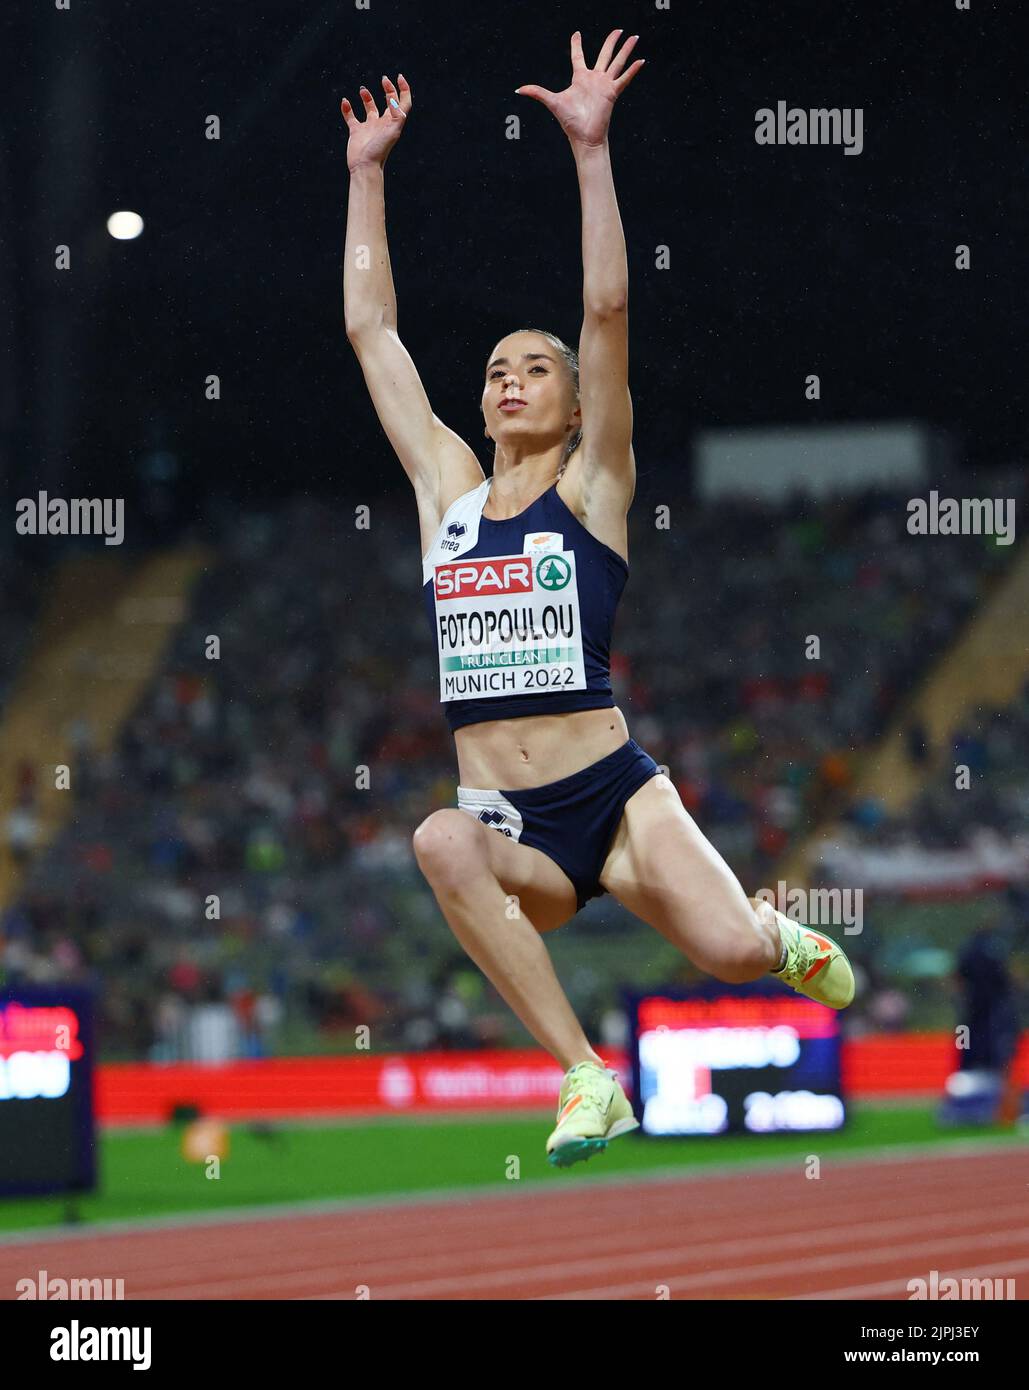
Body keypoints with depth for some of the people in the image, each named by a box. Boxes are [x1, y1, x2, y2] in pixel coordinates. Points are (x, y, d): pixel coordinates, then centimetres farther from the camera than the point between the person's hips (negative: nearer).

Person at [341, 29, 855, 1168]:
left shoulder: (592, 488, 4)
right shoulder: (447, 489, 13)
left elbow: (607, 310, -7)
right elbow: (369, 327, 15)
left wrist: (591, 148, -13)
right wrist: (367, 172, 13)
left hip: (614, 794, -2)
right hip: (510, 825, 2)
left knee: (730, 953, -24)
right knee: (443, 844, -35)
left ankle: (780, 937, 19)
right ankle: (589, 1084, -28)